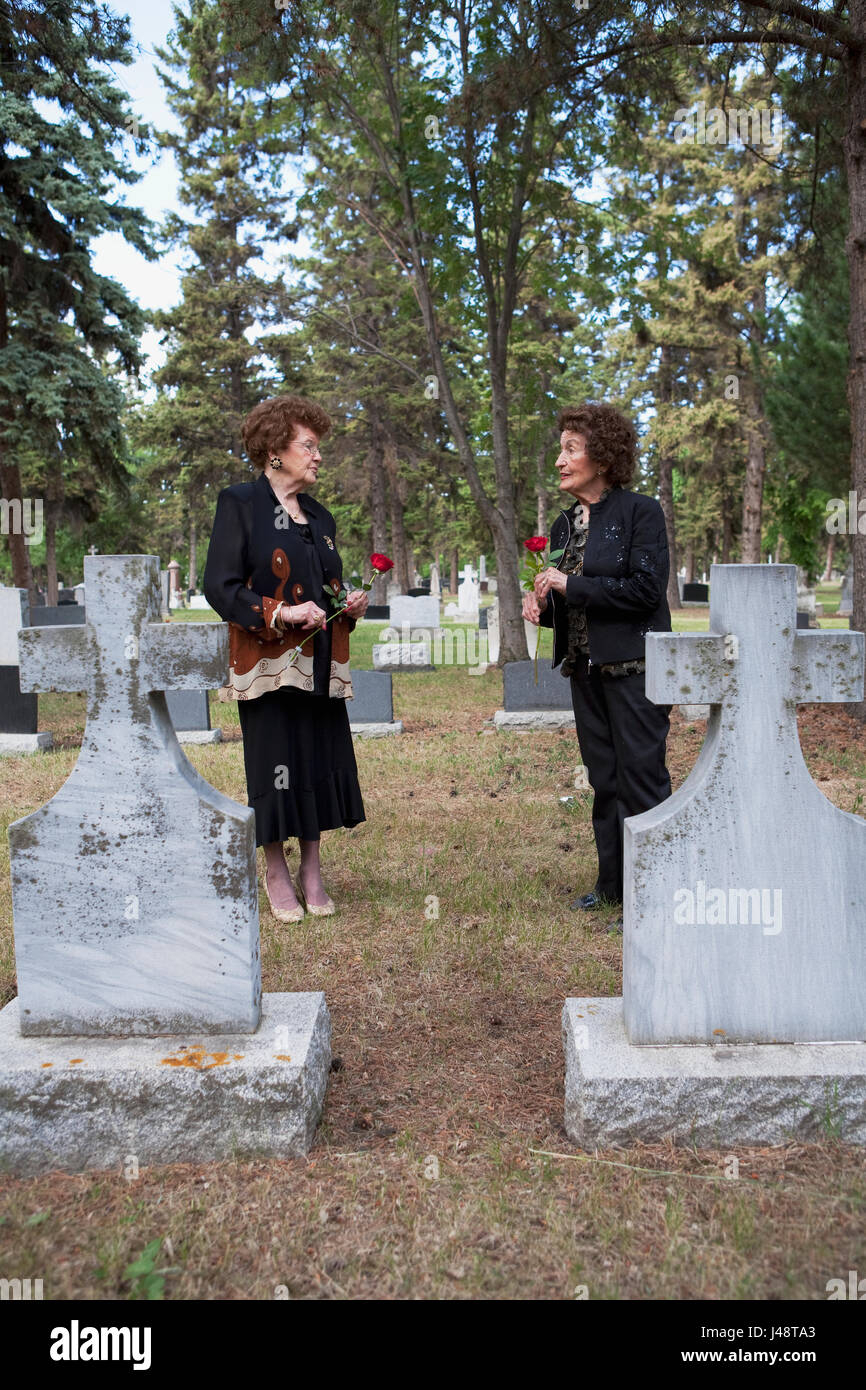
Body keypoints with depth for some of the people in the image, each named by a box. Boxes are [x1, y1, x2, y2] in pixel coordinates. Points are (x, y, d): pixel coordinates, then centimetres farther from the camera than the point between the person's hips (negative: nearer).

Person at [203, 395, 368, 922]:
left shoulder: (320, 517, 18)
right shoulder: (240, 503, -1)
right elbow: (220, 586, -9)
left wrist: (350, 606, 4)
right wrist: (280, 613, -19)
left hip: (321, 666, 6)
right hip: (268, 663, -6)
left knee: (322, 764, 6)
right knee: (275, 765, -1)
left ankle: (312, 872, 20)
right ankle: (277, 876, 16)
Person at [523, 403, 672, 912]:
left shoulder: (641, 512, -8)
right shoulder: (566, 523, 13)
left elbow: (644, 589, -17)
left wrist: (571, 586, -17)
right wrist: (542, 603, -1)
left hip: (634, 669, -7)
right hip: (586, 669, 7)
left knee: (641, 776, -4)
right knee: (604, 779, 13)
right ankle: (614, 884, 24)